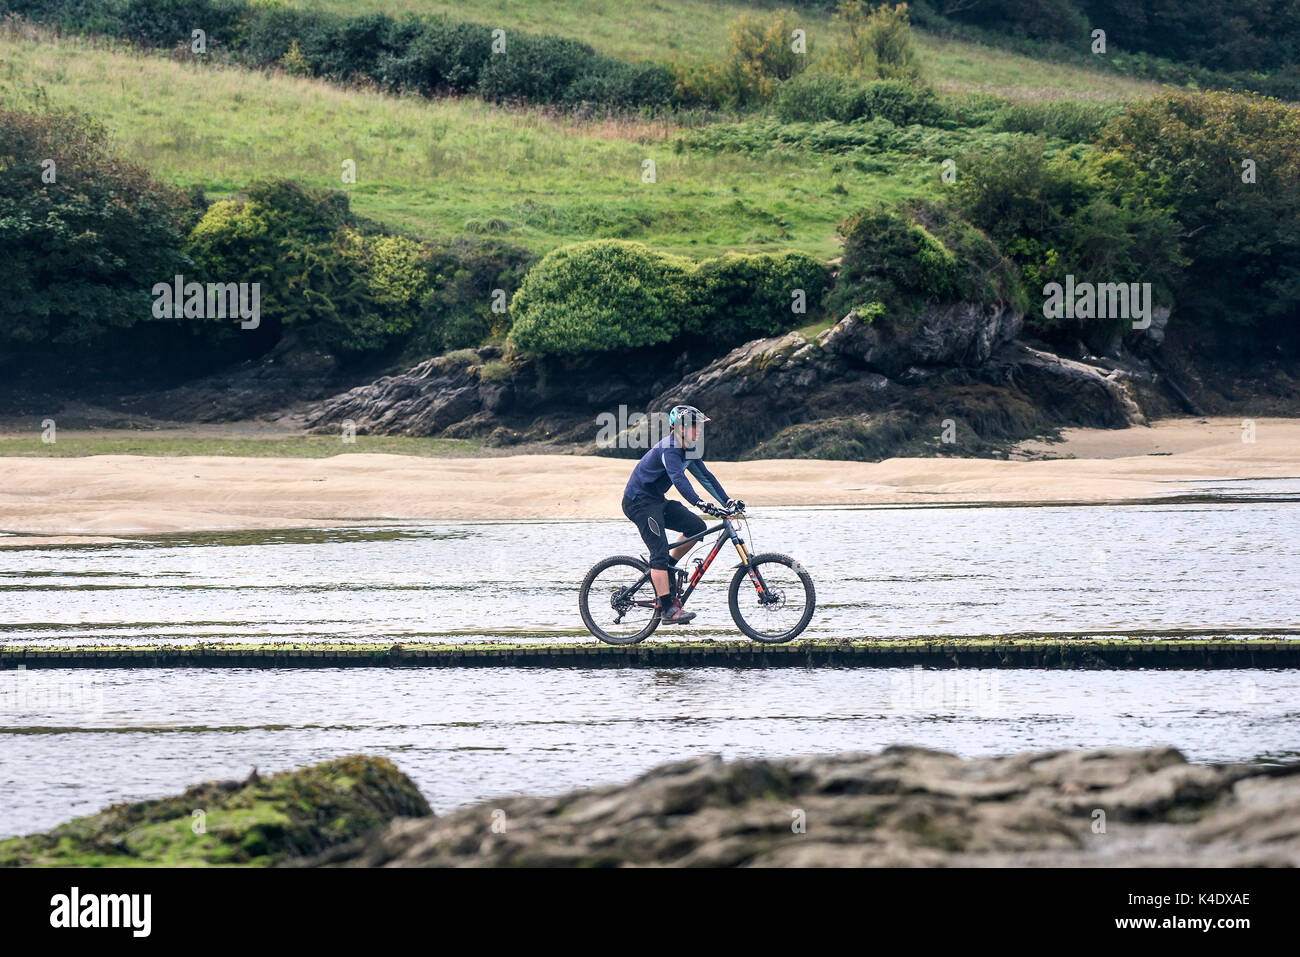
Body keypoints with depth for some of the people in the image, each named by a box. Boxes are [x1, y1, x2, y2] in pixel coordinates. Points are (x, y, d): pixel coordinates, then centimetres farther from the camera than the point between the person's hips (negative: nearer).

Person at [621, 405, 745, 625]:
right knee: (660, 551, -17)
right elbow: (678, 478, -37)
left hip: (656, 500, 9)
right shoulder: (669, 449, -23)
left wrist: (727, 501, -1)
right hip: (639, 501, -9)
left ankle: (664, 570, 11)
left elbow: (705, 476, 9)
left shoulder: (688, 450, 7)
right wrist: (701, 504, -49)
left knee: (696, 526, -1)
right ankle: (667, 610, -21)